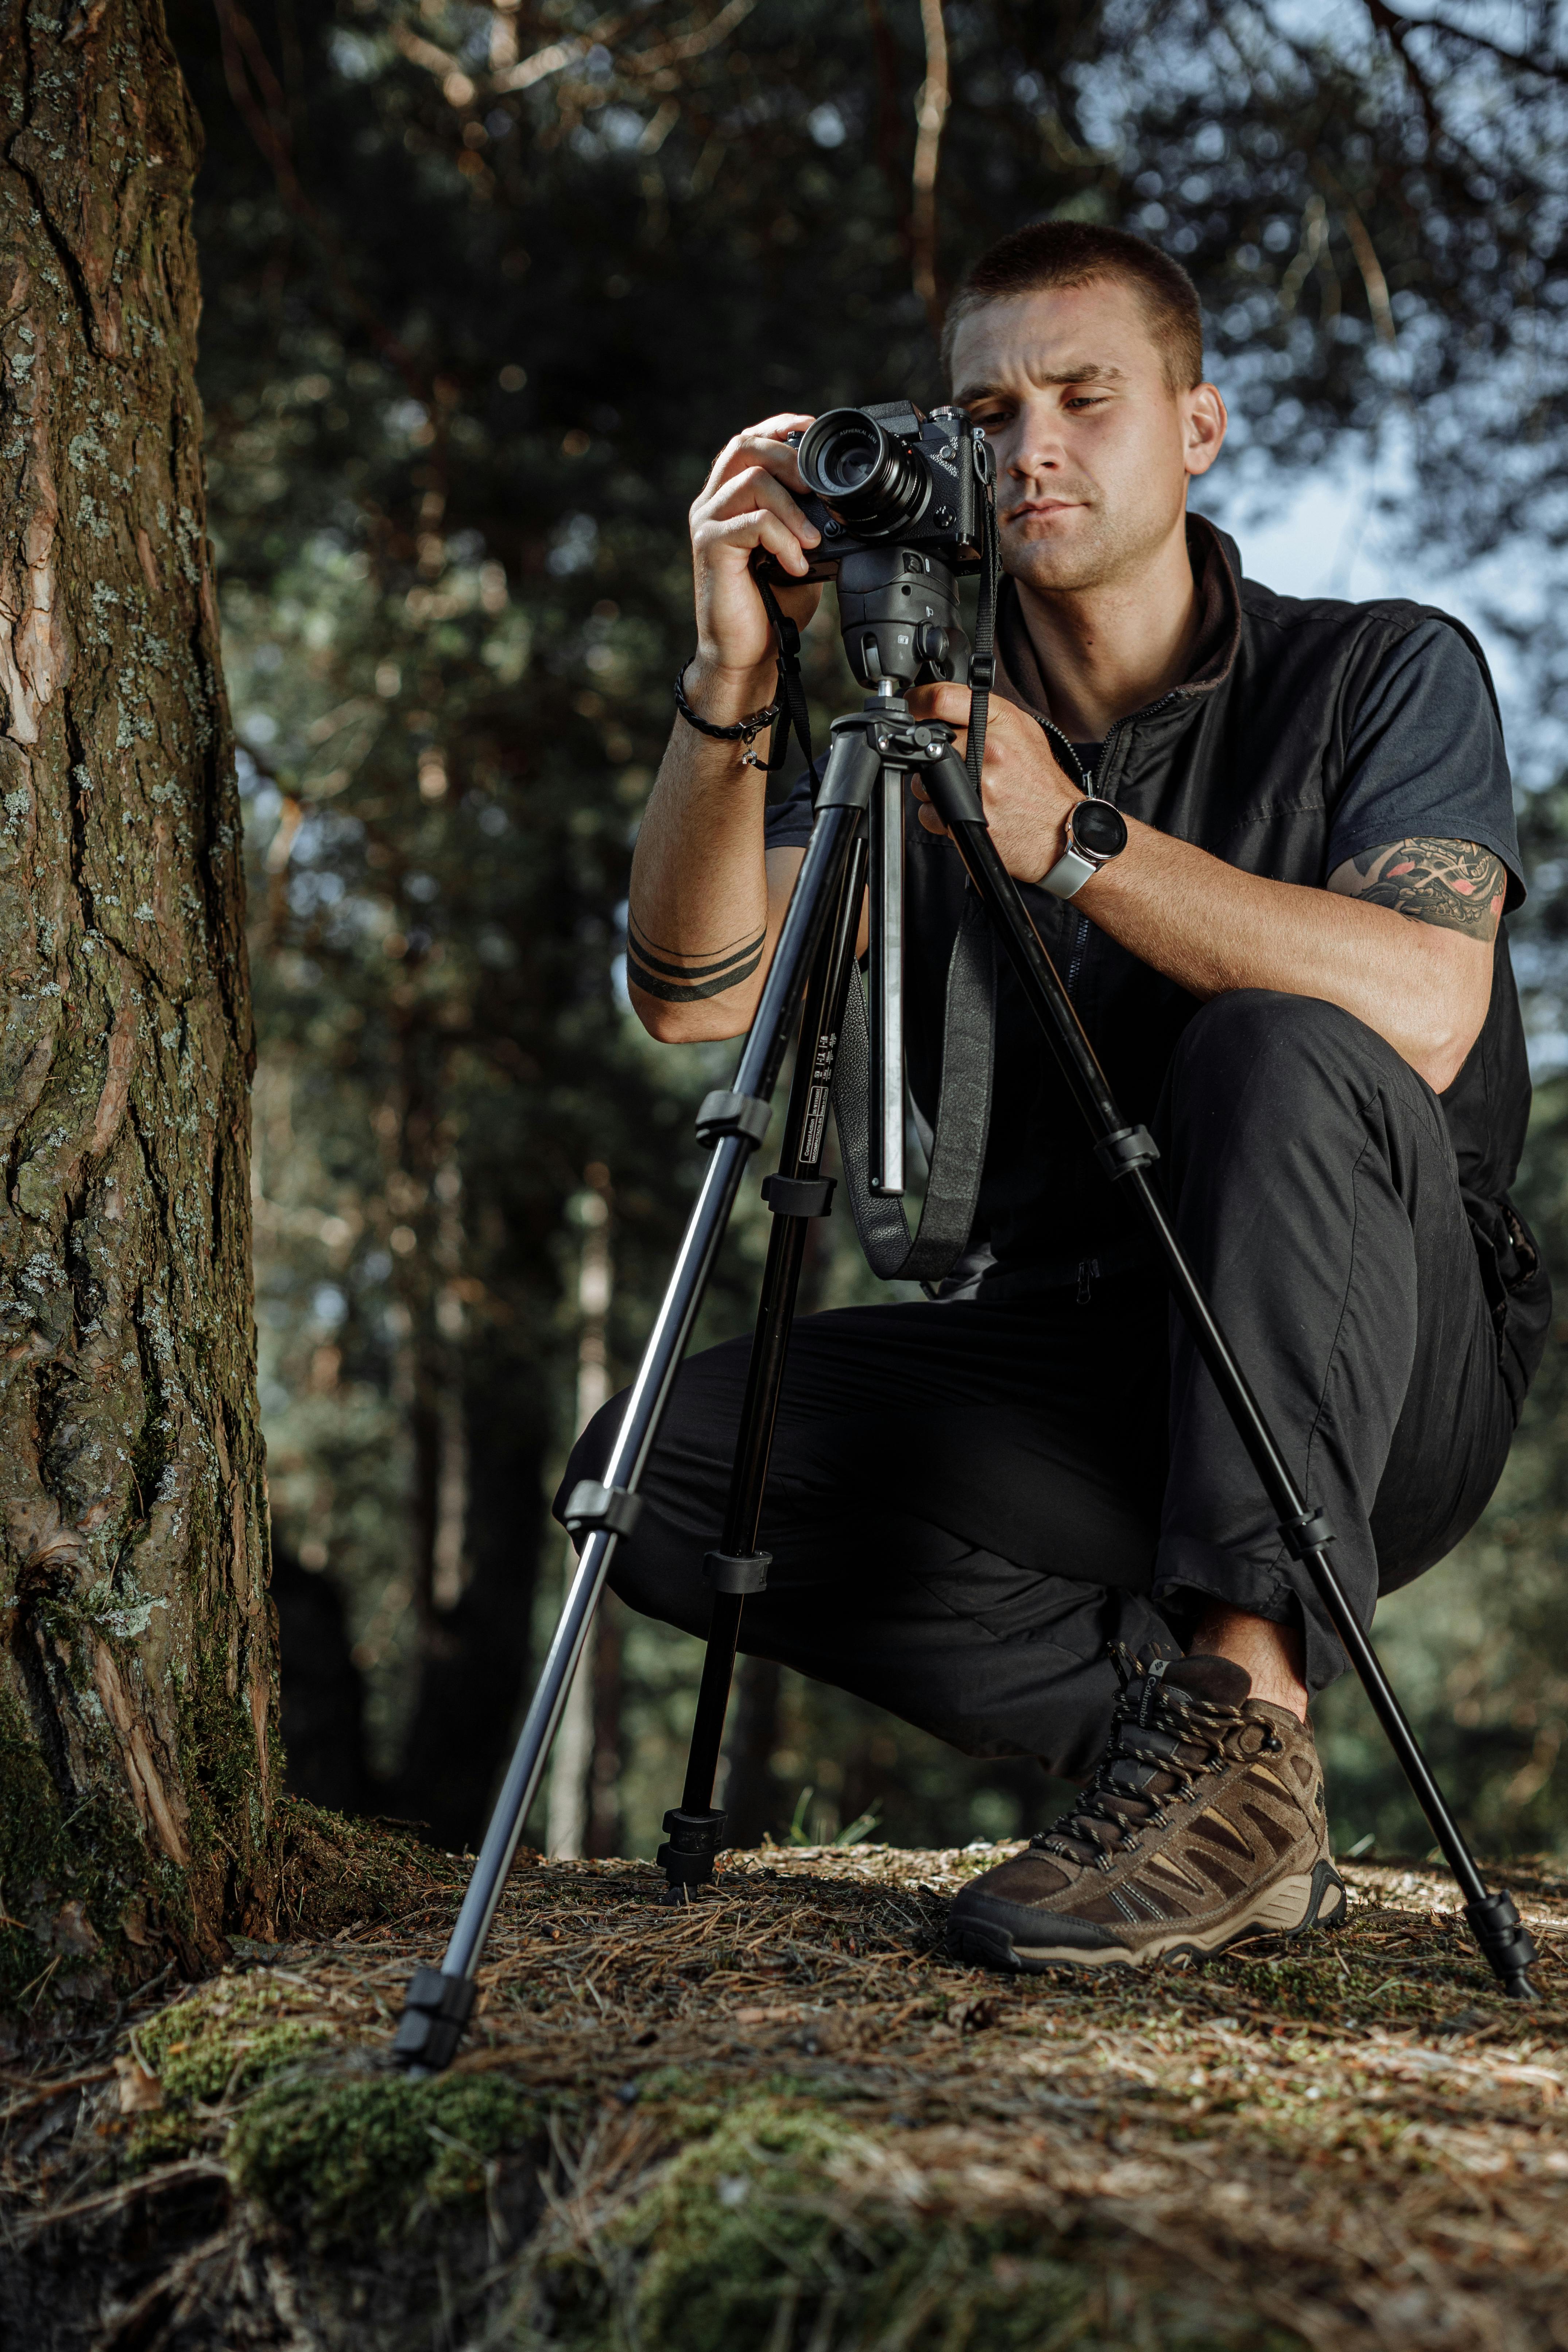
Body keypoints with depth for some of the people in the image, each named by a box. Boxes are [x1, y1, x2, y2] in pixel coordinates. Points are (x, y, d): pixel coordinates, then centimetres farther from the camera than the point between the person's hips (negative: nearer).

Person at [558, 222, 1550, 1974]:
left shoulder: (1385, 674, -2)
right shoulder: (925, 720, 8)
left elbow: (1424, 1010, -22)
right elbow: (695, 992, -7)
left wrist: (1076, 840, -27)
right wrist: (731, 683, -21)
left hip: (1380, 1389, -3)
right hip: (1067, 1366, 4)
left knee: (1279, 1052, -33)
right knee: (658, 1466, -15)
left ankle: (1248, 1711, -30)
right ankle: (1146, 1709, -10)